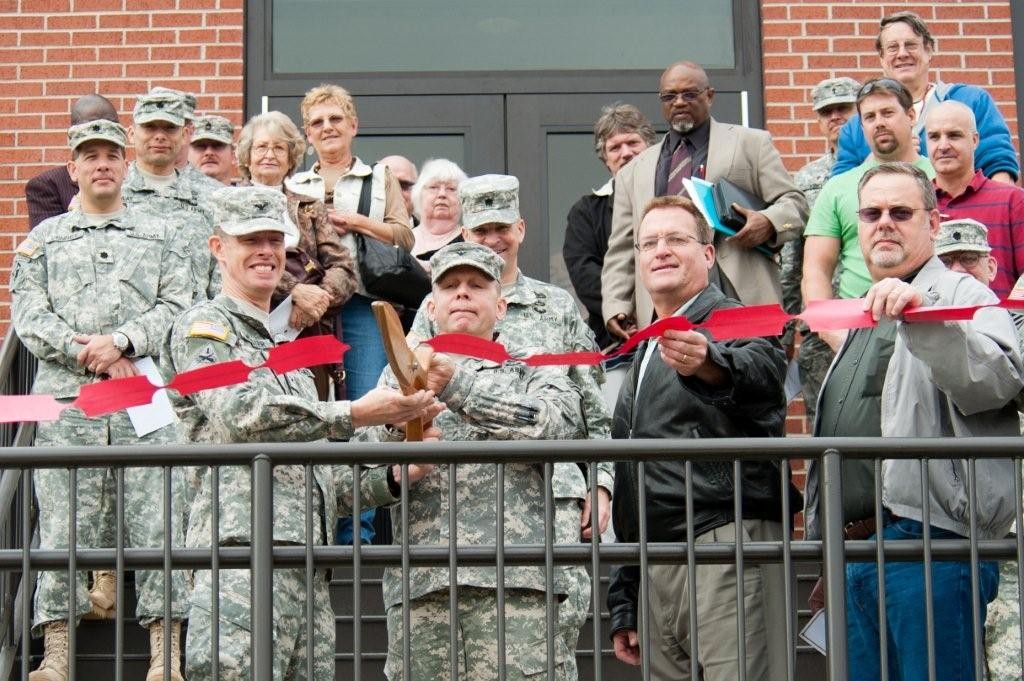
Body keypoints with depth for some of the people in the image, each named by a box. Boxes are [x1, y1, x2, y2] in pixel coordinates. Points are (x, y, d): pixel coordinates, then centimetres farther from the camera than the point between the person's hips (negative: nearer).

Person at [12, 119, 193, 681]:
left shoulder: (161, 237, 18)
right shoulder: (43, 240, 18)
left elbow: (176, 307, 6)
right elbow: (29, 317, 6)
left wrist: (120, 342, -10)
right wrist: (90, 355, -8)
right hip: (65, 398, 0)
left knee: (157, 518, -6)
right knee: (63, 519, -4)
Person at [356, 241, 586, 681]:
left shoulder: (532, 368, 17)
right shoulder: (399, 376, 22)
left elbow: (560, 425, -6)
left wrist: (457, 383, -10)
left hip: (513, 578, -2)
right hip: (418, 584, 2)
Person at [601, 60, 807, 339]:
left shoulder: (750, 143, 16)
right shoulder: (634, 171, 22)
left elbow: (794, 203, 12)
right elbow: (621, 250, 18)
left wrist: (769, 222, -12)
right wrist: (615, 307, 4)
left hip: (739, 294, -2)